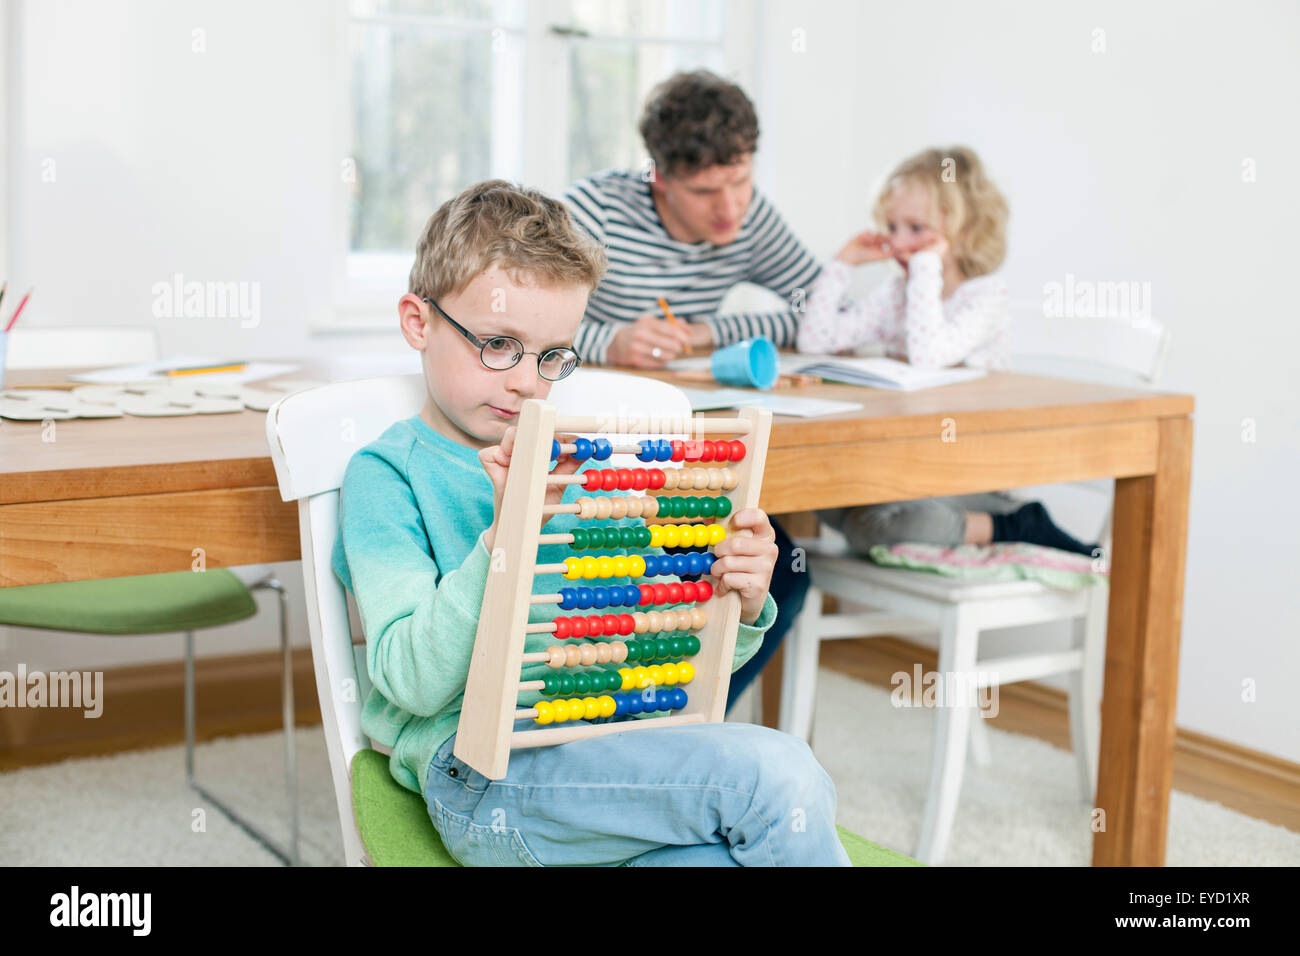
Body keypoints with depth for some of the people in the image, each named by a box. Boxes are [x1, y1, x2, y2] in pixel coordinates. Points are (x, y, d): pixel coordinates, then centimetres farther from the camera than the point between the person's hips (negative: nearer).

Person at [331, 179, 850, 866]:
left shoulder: (581, 466, 17)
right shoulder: (386, 473, 1)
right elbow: (413, 682, -11)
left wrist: (738, 610, -2)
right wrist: (504, 534, -22)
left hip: (606, 745, 5)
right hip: (478, 774, -5)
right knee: (779, 777, -22)